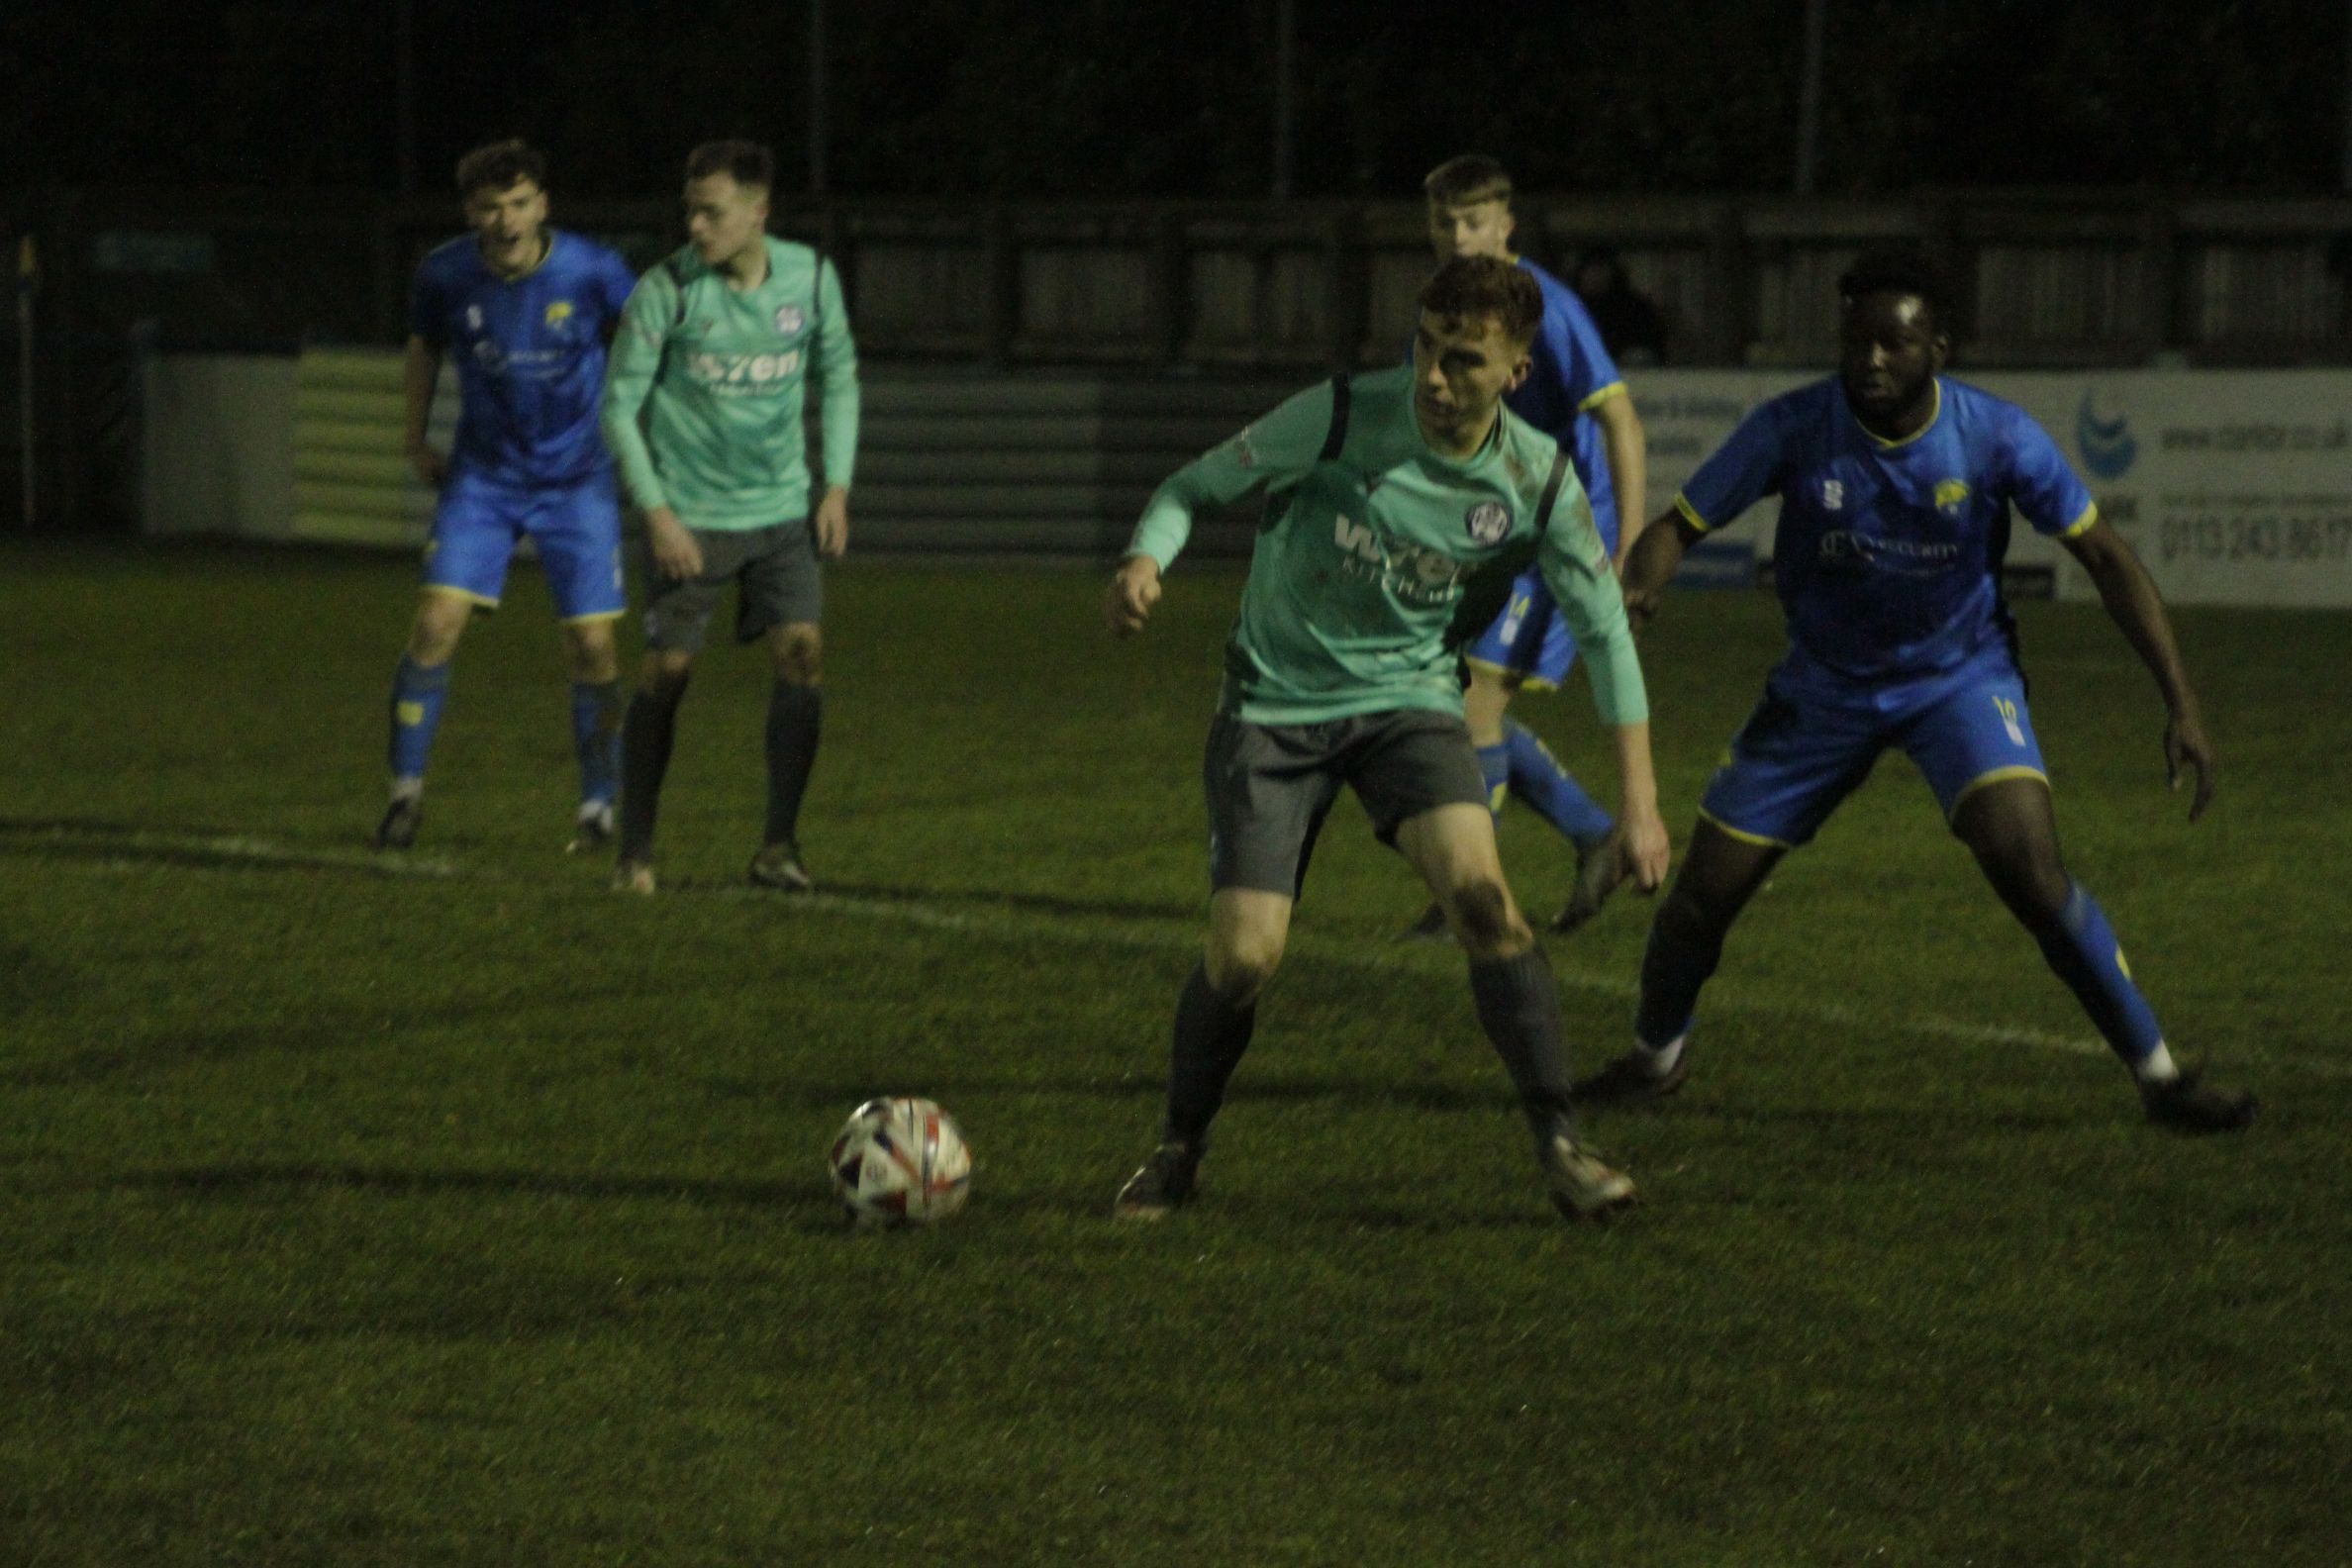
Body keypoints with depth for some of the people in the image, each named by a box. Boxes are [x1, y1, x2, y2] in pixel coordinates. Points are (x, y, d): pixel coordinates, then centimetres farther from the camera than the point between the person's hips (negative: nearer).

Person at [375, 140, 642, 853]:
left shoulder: (593, 273, -15)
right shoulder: (444, 275, -9)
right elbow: (424, 348, 12)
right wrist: (416, 441, 14)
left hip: (577, 480, -1)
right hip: (482, 478, 1)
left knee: (592, 645, -3)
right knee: (435, 625, -13)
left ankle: (599, 805, 14)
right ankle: (405, 791, -1)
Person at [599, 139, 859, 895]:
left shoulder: (810, 278, -2)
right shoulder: (666, 290, -12)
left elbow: (840, 378, 13)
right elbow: (620, 406, -6)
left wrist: (837, 485, 4)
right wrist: (657, 512, -14)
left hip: (782, 512, 2)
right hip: (690, 518, -2)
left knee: (803, 655, -11)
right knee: (665, 673, -4)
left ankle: (779, 845, -2)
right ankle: (635, 853, 8)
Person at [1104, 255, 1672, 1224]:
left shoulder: (1537, 481, -10)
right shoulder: (1340, 419, -18)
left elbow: (1602, 627, 0)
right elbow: (1199, 484, -7)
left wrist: (1640, 798, -5)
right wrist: (1146, 560, -29)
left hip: (1408, 698, 1)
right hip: (1276, 705, -1)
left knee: (1479, 891, -24)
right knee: (1243, 954, -11)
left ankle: (1559, 1147, -13)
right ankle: (1178, 1153, 16)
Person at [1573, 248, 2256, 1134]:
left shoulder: (1994, 437, -19)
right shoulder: (1793, 430, -18)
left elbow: (2106, 558, -12)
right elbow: (1681, 526, -13)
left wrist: (2181, 704, -18)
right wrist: (1637, 586, -38)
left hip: (1960, 673, -2)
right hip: (1826, 685, 2)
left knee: (2031, 871, -24)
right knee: (1704, 893, 1)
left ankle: (2158, 1076, -11)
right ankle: (1655, 1055, 33)